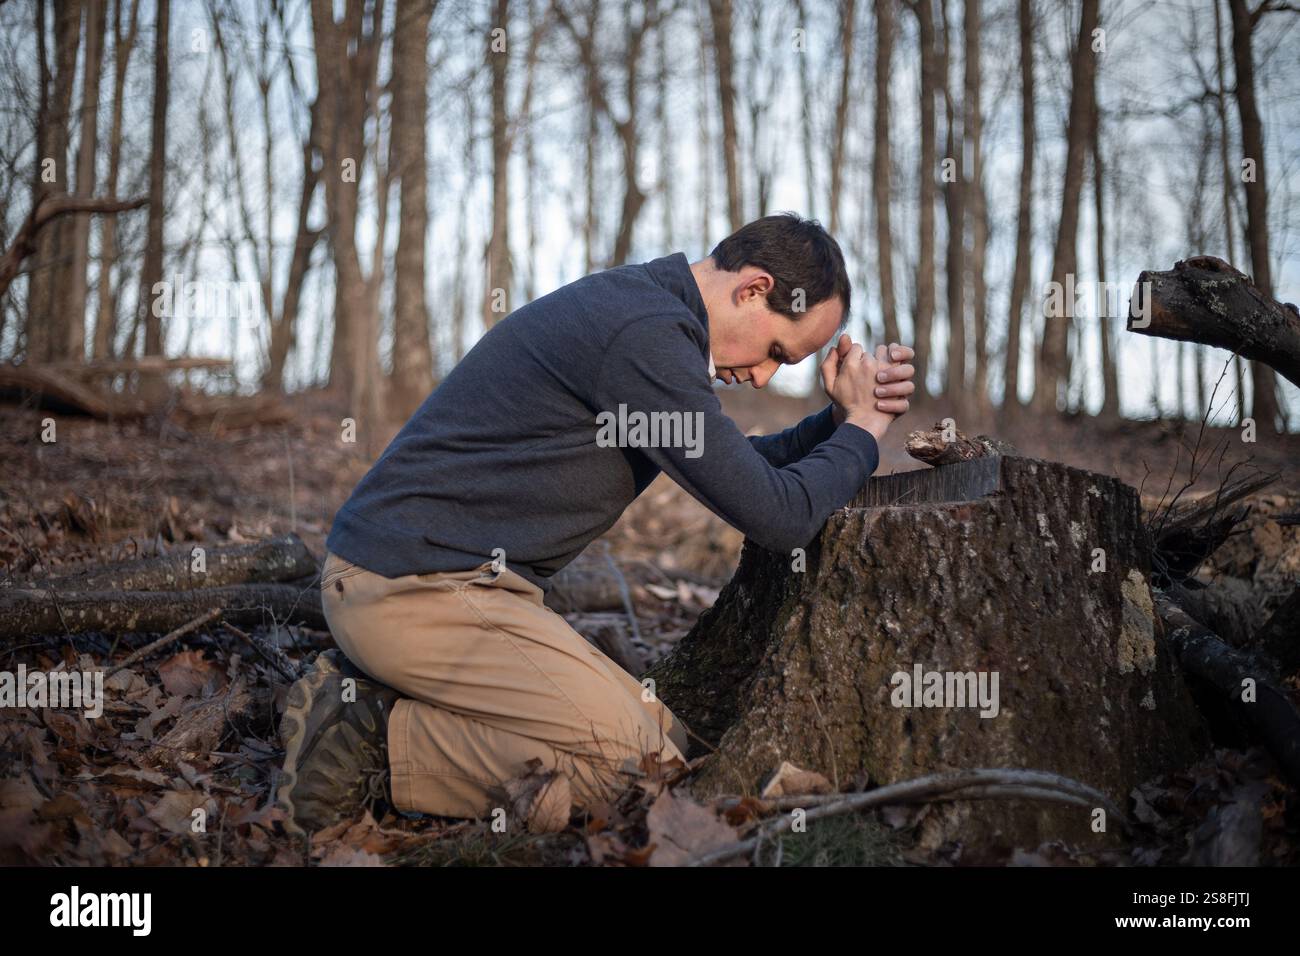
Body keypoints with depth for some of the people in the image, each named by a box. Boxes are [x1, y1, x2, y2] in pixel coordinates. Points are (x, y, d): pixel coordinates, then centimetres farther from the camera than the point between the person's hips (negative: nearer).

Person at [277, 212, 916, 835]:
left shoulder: (635, 305, 15)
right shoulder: (647, 335, -18)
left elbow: (729, 472, 25)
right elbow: (777, 518, -17)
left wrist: (837, 421, 11)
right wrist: (860, 431, 1)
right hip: (416, 583, -11)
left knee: (669, 744, 4)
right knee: (632, 762, -18)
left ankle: (374, 698, 6)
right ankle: (376, 743, -8)